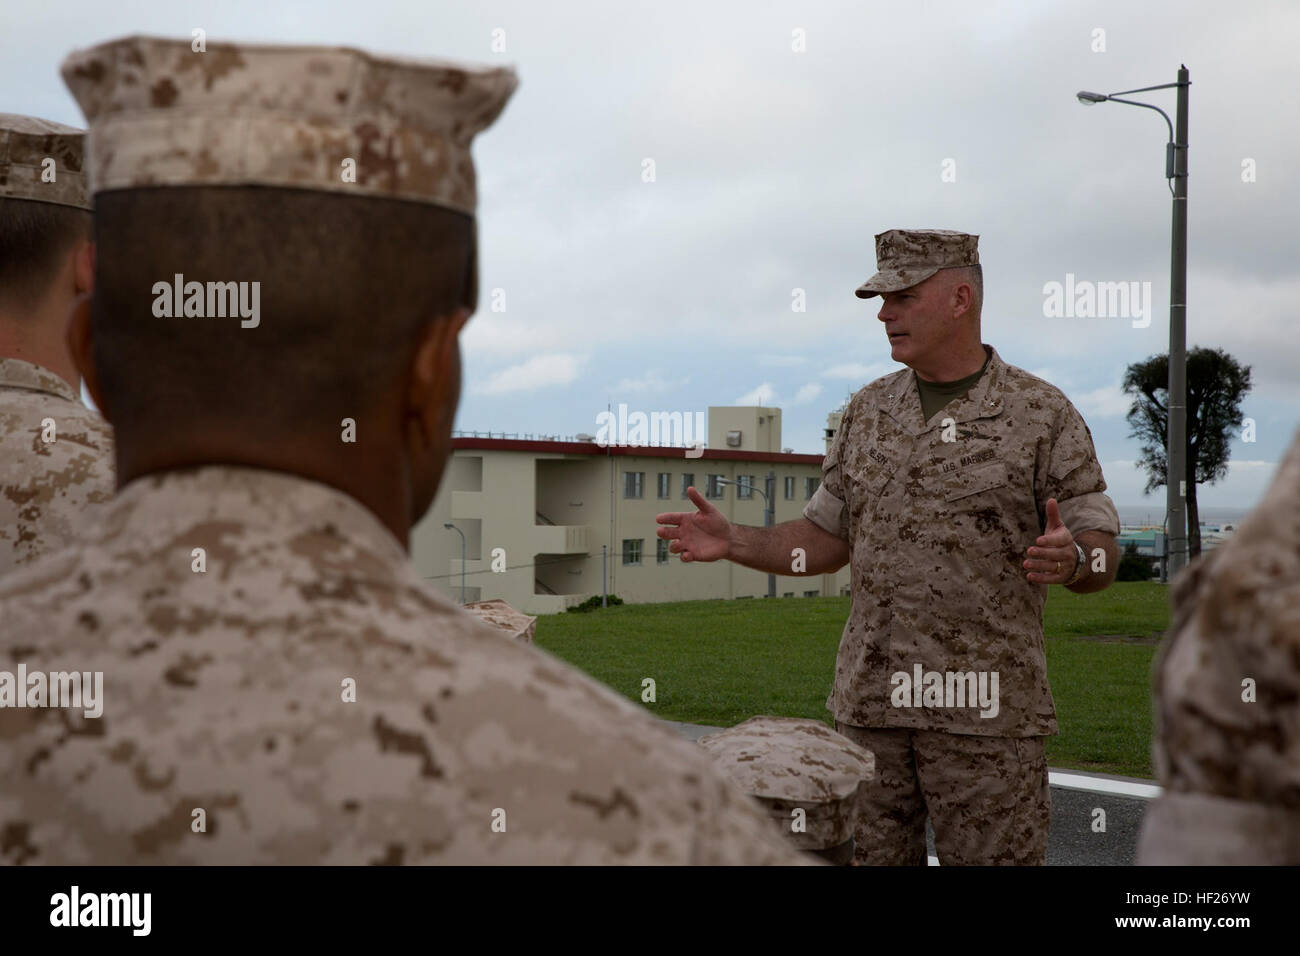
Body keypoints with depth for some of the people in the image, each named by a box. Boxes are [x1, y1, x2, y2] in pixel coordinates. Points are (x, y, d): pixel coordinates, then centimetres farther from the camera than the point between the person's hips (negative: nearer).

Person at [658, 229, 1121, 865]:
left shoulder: (1042, 413, -1)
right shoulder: (867, 412, 12)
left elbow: (1102, 557, -2)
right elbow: (828, 539, 17)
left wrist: (1070, 559, -25)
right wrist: (732, 542, 3)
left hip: (985, 711, -4)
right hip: (870, 702, 4)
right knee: (873, 855, 10)